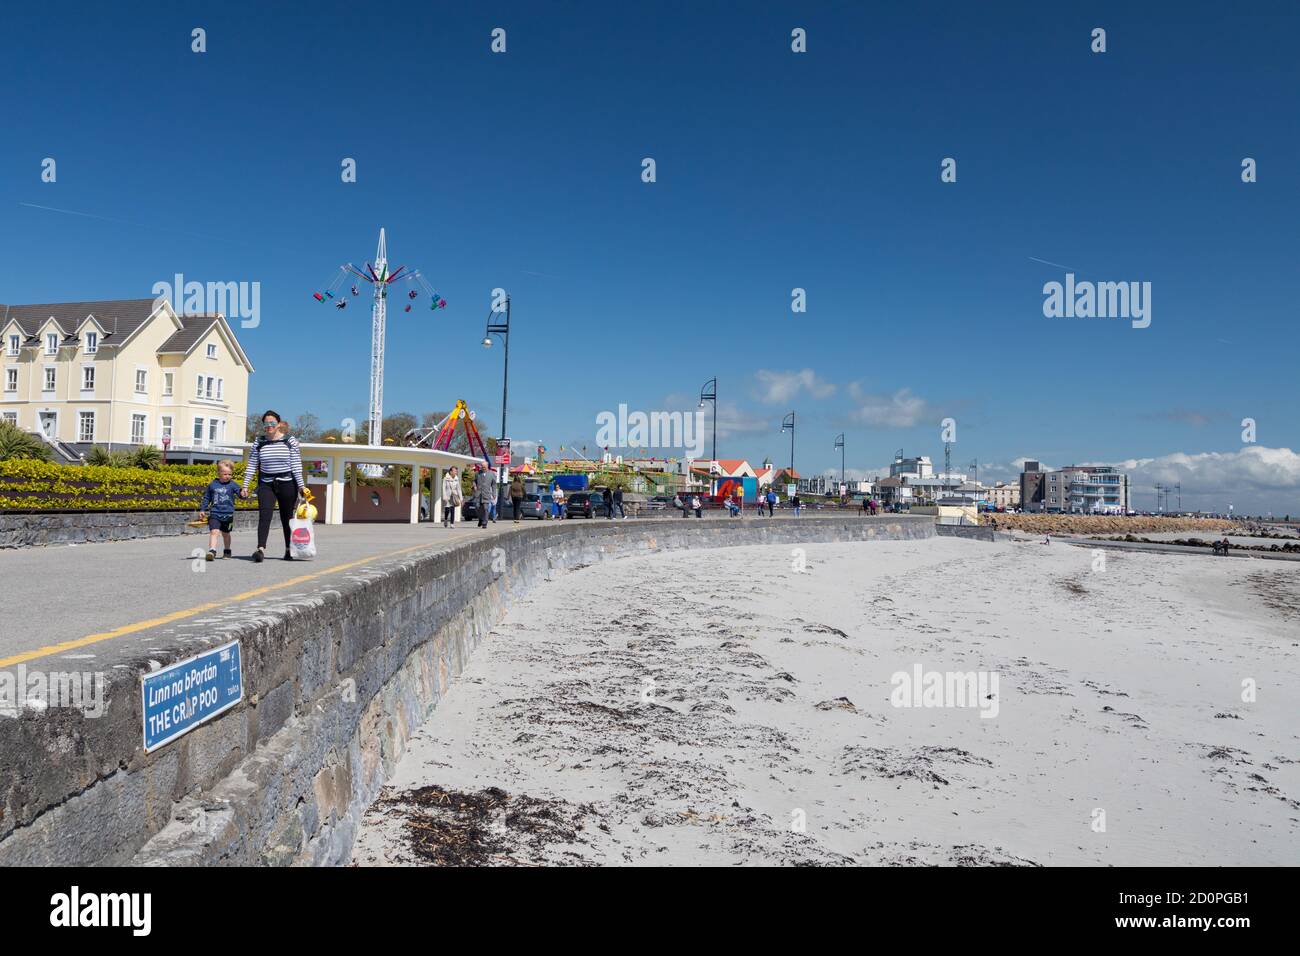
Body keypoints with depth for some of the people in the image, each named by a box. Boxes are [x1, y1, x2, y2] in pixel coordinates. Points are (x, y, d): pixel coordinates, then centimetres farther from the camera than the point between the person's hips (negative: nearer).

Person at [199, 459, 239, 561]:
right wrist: (202, 509, 13)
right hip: (214, 513, 0)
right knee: (214, 531, -18)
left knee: (225, 533, 15)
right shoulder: (212, 484, 3)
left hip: (228, 514, 1)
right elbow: (206, 498, 13)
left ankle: (227, 551, 33)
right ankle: (212, 551, -26)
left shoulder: (232, 485, 0)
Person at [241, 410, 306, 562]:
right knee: (264, 515, -17)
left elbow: (296, 466, -4)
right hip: (266, 485, 1)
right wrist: (245, 485, 3)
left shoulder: (290, 441, 0)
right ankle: (261, 549, -27)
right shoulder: (259, 442, 7)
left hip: (287, 484, -1)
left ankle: (289, 550, 20)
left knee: (287, 518, 8)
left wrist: (301, 486, -10)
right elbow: (251, 465, 8)